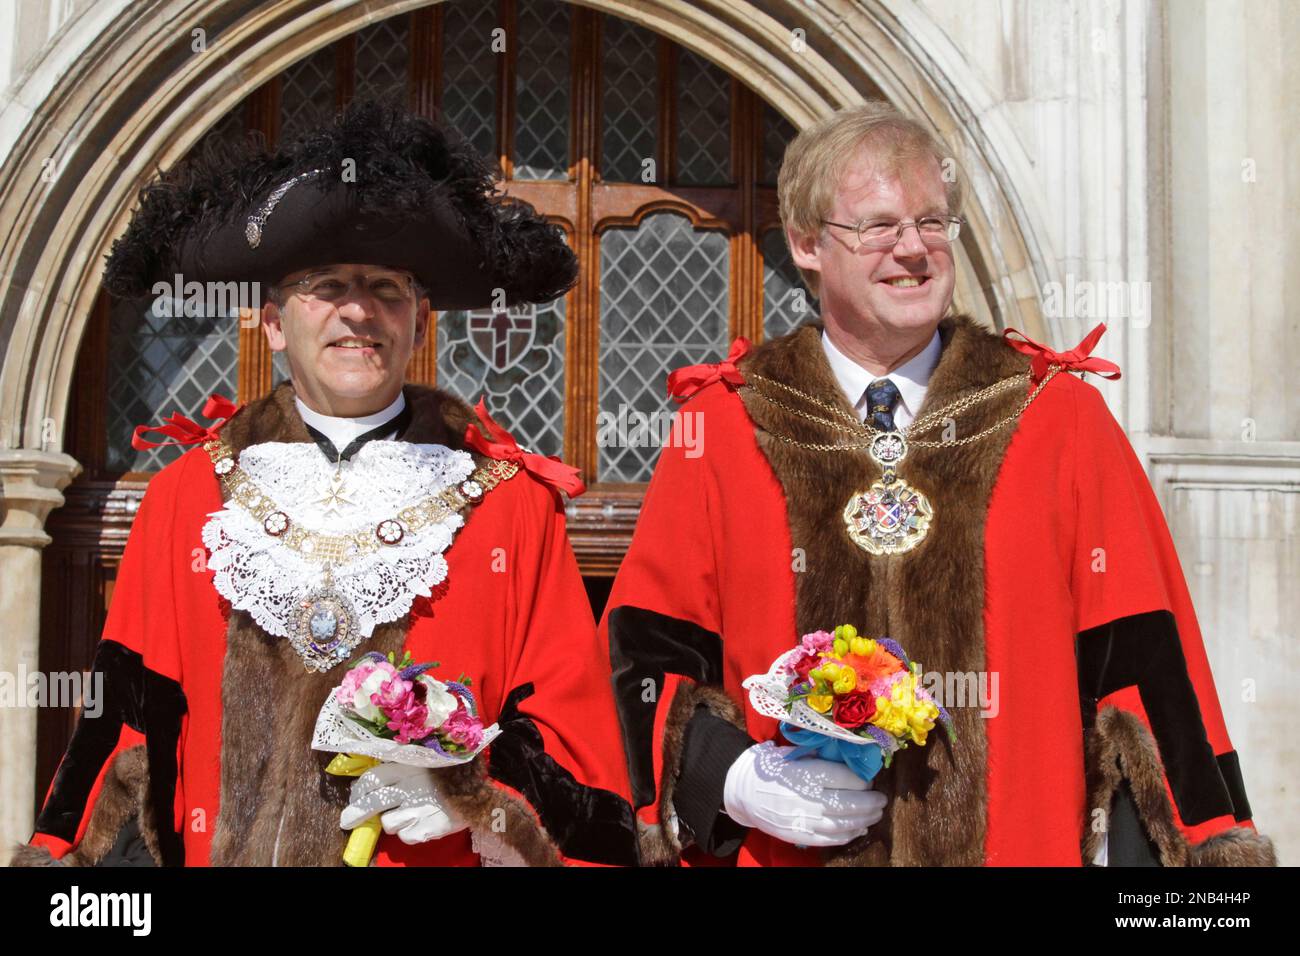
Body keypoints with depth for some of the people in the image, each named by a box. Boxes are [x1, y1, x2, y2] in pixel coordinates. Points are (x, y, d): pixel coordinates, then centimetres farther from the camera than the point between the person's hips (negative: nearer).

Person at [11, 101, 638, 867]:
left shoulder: (516, 503, -1)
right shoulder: (185, 498, 3)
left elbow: (569, 731, -2)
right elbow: (129, 732, 3)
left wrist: (470, 794, -18)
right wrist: (86, 851, -6)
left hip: (435, 851, -1)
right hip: (216, 846, 1)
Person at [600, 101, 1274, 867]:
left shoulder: (1060, 422, -1)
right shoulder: (720, 429, -1)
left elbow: (1138, 669, -2)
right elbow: (649, 654, 0)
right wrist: (738, 778, -15)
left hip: (1027, 842, 1)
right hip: (790, 847, 0)